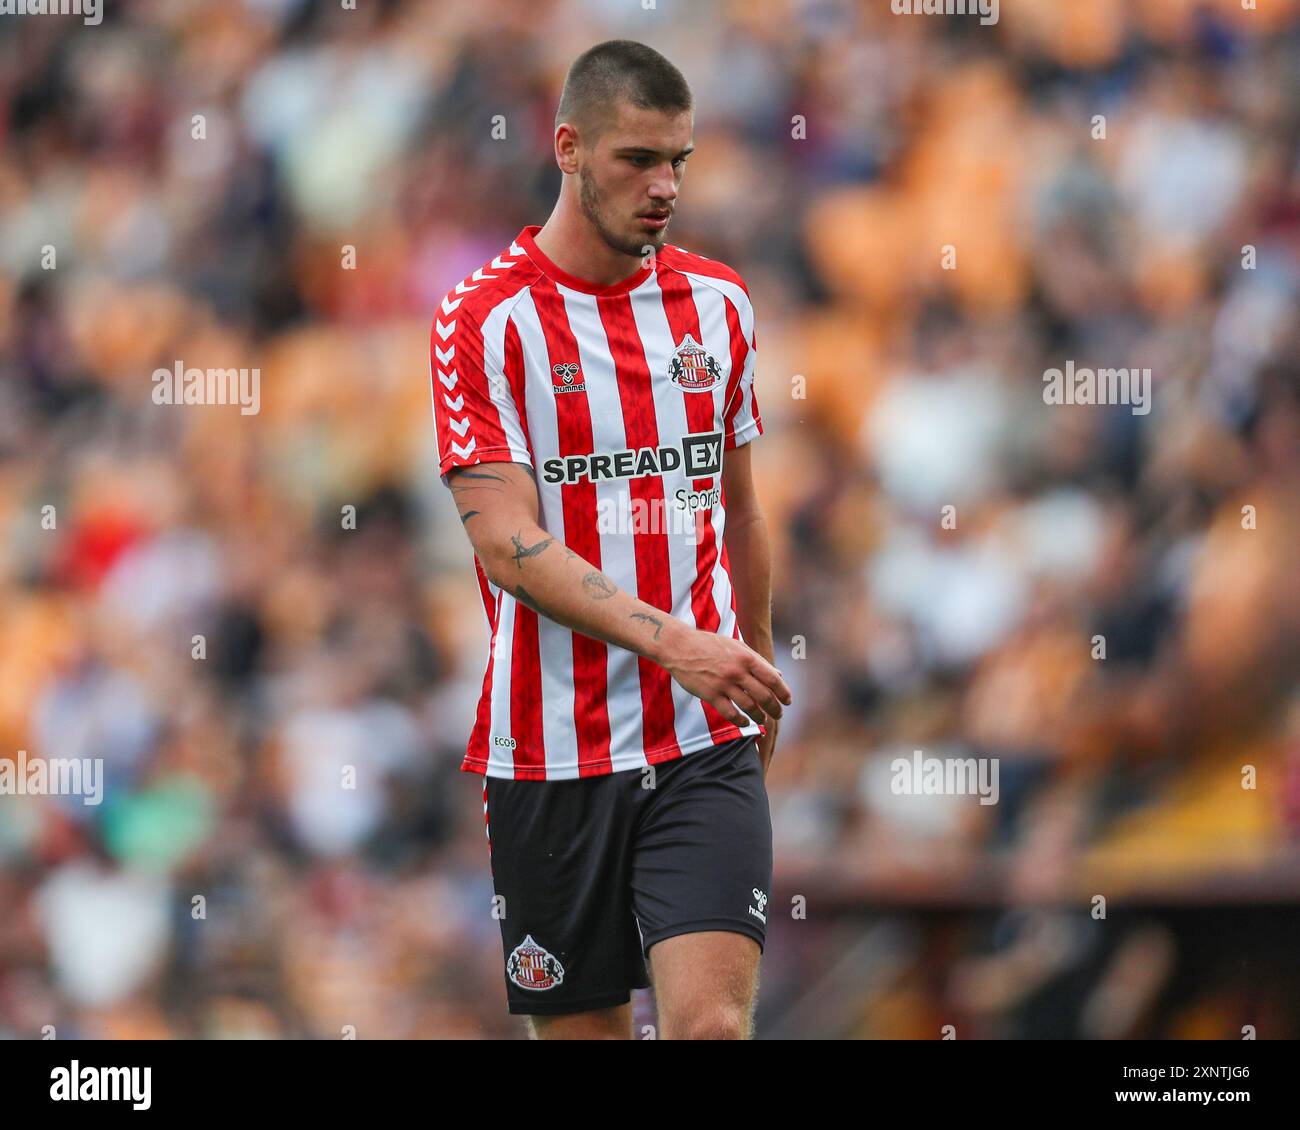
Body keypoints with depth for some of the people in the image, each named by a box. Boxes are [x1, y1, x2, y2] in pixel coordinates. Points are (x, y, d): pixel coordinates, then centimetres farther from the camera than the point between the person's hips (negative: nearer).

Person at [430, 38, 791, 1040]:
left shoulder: (719, 302, 8)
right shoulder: (486, 319, -6)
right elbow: (506, 543, -16)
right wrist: (669, 640, -27)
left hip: (706, 743, 2)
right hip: (550, 753, -2)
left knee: (712, 1021, -14)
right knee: (582, 1028, 5)